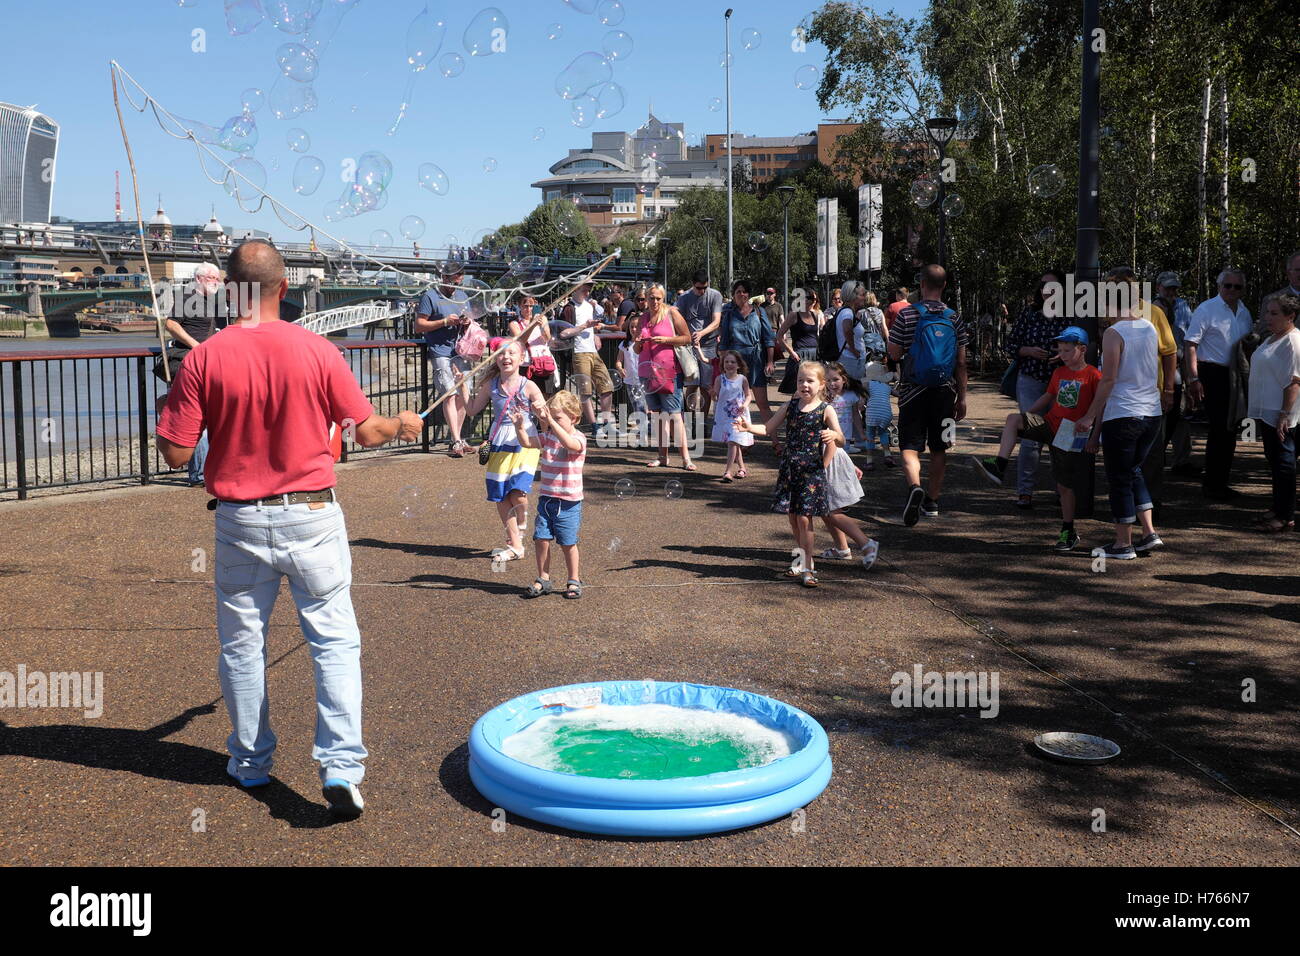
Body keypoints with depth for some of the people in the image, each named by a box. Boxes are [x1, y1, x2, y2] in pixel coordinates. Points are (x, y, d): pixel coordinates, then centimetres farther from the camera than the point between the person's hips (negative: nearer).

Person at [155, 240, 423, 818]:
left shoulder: (204, 359, -8)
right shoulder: (317, 351, -8)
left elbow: (175, 454, -6)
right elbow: (367, 432, -1)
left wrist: (175, 403, 14)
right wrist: (403, 425, 20)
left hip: (240, 521, 1)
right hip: (311, 517, -1)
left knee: (242, 645, 16)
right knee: (335, 641, 5)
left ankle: (250, 763, 29)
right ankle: (341, 765, -4)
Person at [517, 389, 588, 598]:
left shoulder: (578, 438, -12)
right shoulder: (547, 436, 8)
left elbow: (569, 443, -34)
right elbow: (526, 442, 4)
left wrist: (551, 421, -40)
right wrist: (519, 426, -13)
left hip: (569, 502, -5)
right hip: (546, 498, 5)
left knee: (568, 543, 2)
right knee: (541, 539, 2)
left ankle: (574, 581, 17)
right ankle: (543, 580, 15)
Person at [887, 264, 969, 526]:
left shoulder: (907, 314, -7)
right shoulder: (954, 318, 1)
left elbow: (894, 354, -6)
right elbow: (961, 362, 3)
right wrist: (962, 397, 9)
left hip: (914, 391, -3)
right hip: (945, 391, 3)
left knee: (910, 446, -2)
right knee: (939, 448, 13)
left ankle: (915, 486, -29)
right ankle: (932, 501, 20)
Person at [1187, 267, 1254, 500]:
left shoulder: (1245, 313, 13)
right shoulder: (1206, 309, -8)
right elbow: (1191, 344, -13)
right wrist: (1194, 379, -19)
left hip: (1237, 375, 7)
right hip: (1213, 374, -7)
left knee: (1230, 429, 10)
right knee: (1218, 429, -7)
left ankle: (1219, 481, 20)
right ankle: (1212, 484, 2)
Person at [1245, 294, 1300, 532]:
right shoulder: (1271, 340, 16)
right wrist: (1257, 413, 23)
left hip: (1281, 416, -10)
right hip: (1266, 412, 10)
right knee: (1274, 461, 16)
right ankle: (1278, 510, 25)